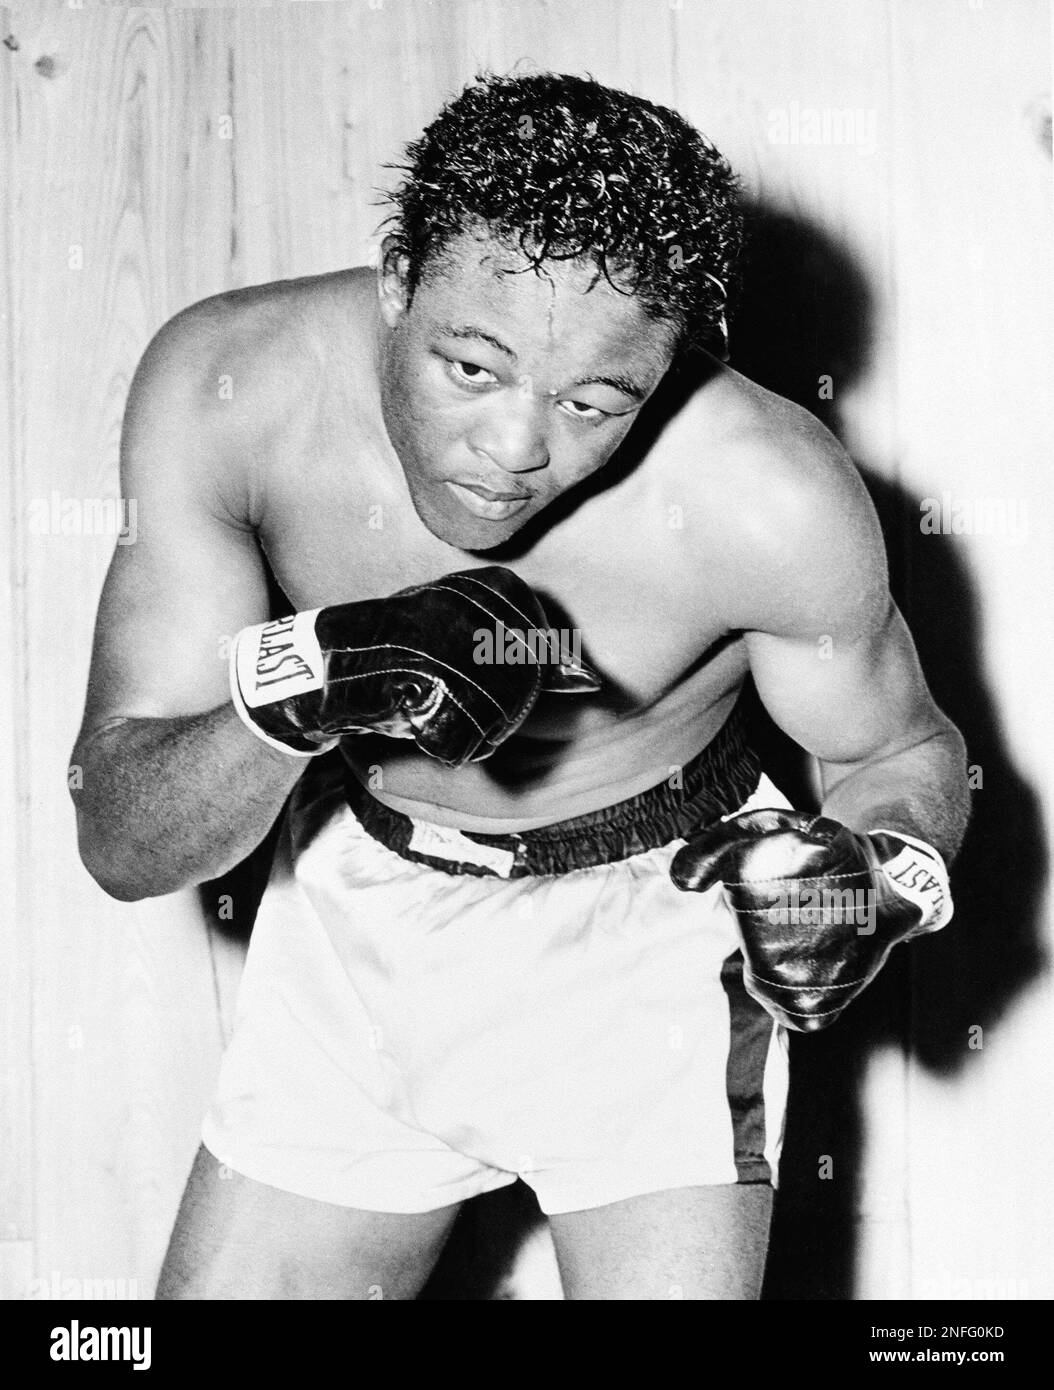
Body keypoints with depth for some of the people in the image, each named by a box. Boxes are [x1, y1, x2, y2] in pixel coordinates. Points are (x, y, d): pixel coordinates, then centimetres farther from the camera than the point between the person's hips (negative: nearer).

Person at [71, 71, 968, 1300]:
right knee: (231, 1287, 7)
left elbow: (903, 752, -6)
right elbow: (121, 845, -20)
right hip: (358, 911, 3)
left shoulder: (768, 503, -28)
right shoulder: (224, 390, -23)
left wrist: (880, 876, -29)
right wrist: (286, 694, -40)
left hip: (652, 929, -2)